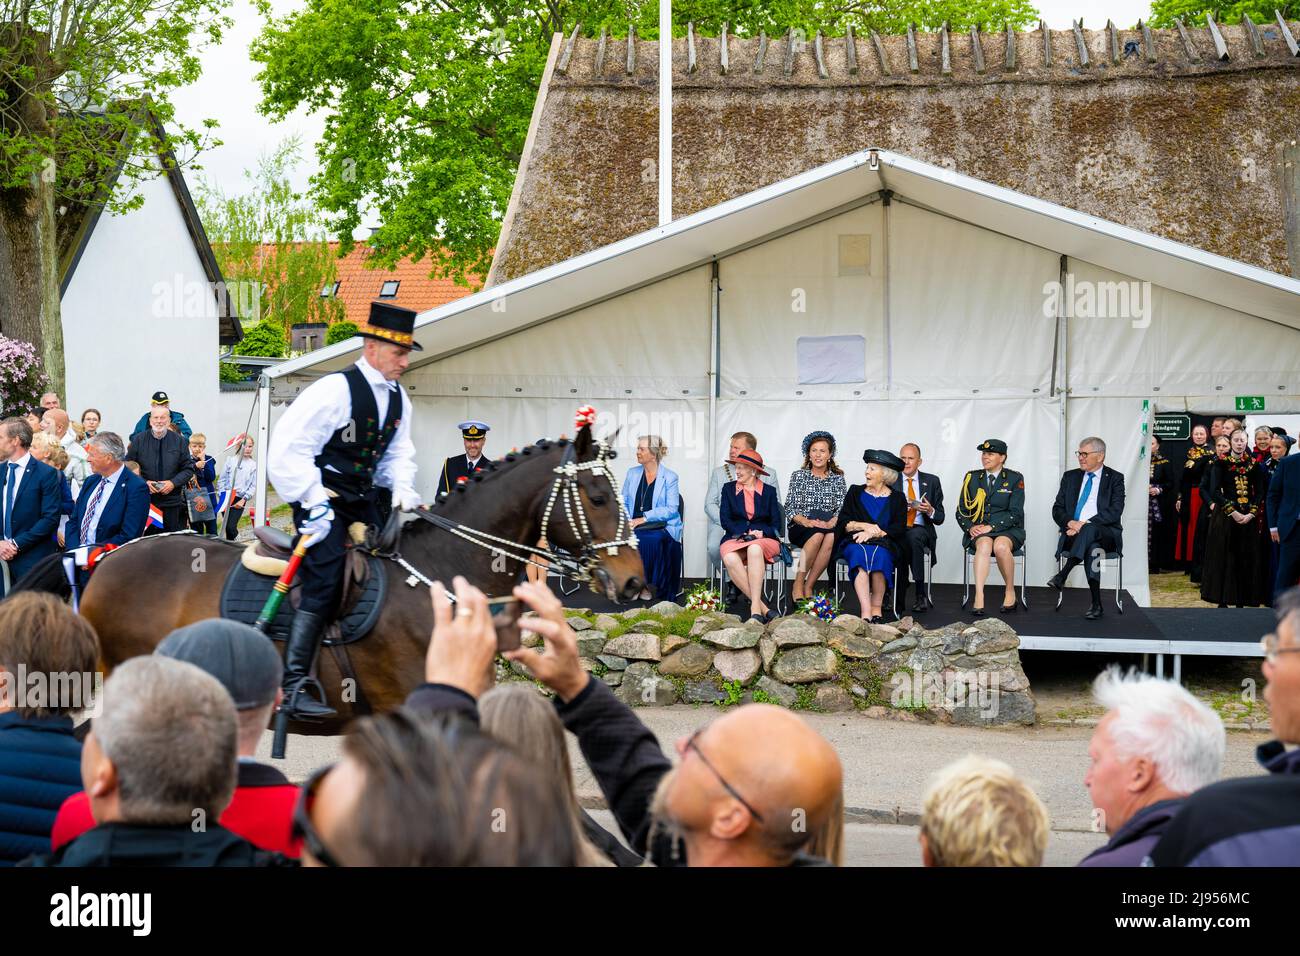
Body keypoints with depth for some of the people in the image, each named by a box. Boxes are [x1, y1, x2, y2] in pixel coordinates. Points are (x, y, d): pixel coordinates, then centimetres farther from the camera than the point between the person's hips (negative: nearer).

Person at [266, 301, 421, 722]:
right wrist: (314, 503, -20)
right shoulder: (334, 390, -16)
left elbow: (398, 453, 20)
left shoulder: (398, 399, 10)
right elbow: (288, 450, -18)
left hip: (364, 499, 8)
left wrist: (403, 491, -1)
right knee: (323, 586, -18)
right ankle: (294, 687, -21)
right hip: (324, 498, -8)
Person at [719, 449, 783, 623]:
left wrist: (762, 533, -13)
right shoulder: (729, 488, 16)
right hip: (735, 540, 1)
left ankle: (755, 608, -45)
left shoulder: (769, 491, 14)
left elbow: (775, 523, 9)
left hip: (764, 539, -1)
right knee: (730, 558, -36)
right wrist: (744, 533, -11)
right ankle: (763, 608, -38)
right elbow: (725, 520, 6)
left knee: (754, 549, -40)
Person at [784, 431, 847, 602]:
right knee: (818, 534, -37)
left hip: (829, 527, 1)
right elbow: (789, 508, 4)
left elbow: (842, 509, 4)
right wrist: (806, 521, -15)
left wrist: (830, 523, -16)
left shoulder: (837, 478, 14)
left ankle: (808, 586, -25)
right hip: (800, 529, -1)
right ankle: (798, 584, -29)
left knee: (831, 537, -36)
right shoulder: (798, 476, 11)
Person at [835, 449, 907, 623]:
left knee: (878, 556, -36)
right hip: (855, 542, 1)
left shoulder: (897, 498, 12)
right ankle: (866, 613, -46)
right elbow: (842, 522, 7)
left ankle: (876, 610, -31)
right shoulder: (855, 492, 17)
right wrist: (864, 526, -9)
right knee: (860, 554, -35)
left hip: (884, 544, -1)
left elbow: (899, 529, -1)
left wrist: (874, 532, -14)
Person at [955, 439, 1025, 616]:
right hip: (979, 530, 2)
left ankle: (1010, 592, -17)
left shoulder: (1015, 479, 4)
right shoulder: (972, 478, 13)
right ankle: (979, 598, -46)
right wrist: (970, 527, -9)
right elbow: (961, 511, 12)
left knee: (1001, 546, -37)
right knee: (984, 544, -35)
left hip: (1007, 530, -2)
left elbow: (1015, 513, -5)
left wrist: (992, 527, -17)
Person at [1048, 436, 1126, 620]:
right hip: (1074, 531, 2)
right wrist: (1070, 523, -11)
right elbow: (1057, 509, 13)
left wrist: (1085, 524, -19)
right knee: (1091, 548, -35)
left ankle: (1062, 575, -49)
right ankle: (1096, 604, -37)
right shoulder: (1070, 477, 18)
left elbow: (1115, 512, -8)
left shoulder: (1115, 479, 6)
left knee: (1090, 530, -39)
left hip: (1106, 533, -2)